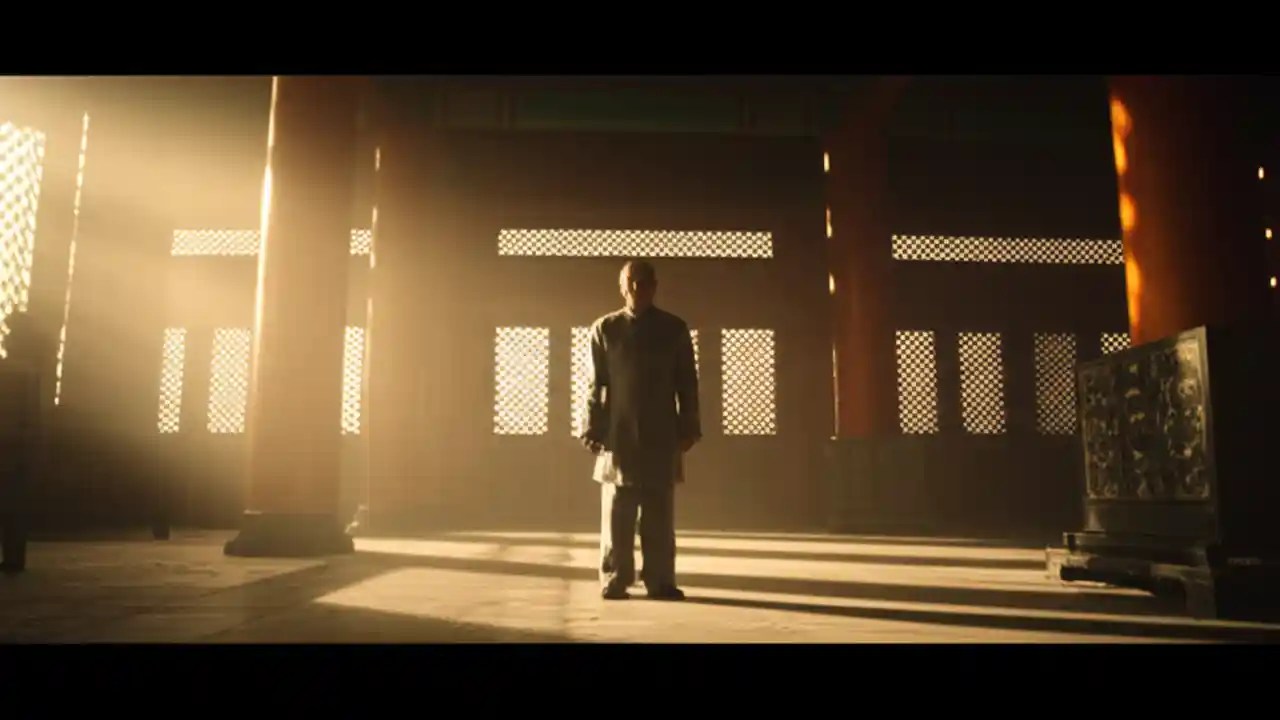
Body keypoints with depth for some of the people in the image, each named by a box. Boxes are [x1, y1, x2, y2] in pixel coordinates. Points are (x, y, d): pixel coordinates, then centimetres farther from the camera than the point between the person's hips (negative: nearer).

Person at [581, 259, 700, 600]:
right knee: (617, 516, 2)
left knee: (660, 516, 5)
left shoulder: (675, 329, 7)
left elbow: (687, 384, 8)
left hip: (661, 436, 1)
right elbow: (596, 385, 4)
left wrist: (689, 429, 2)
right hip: (618, 435, -1)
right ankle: (614, 581, 9)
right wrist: (593, 430, -3)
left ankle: (660, 581, 11)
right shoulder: (604, 328, 5)